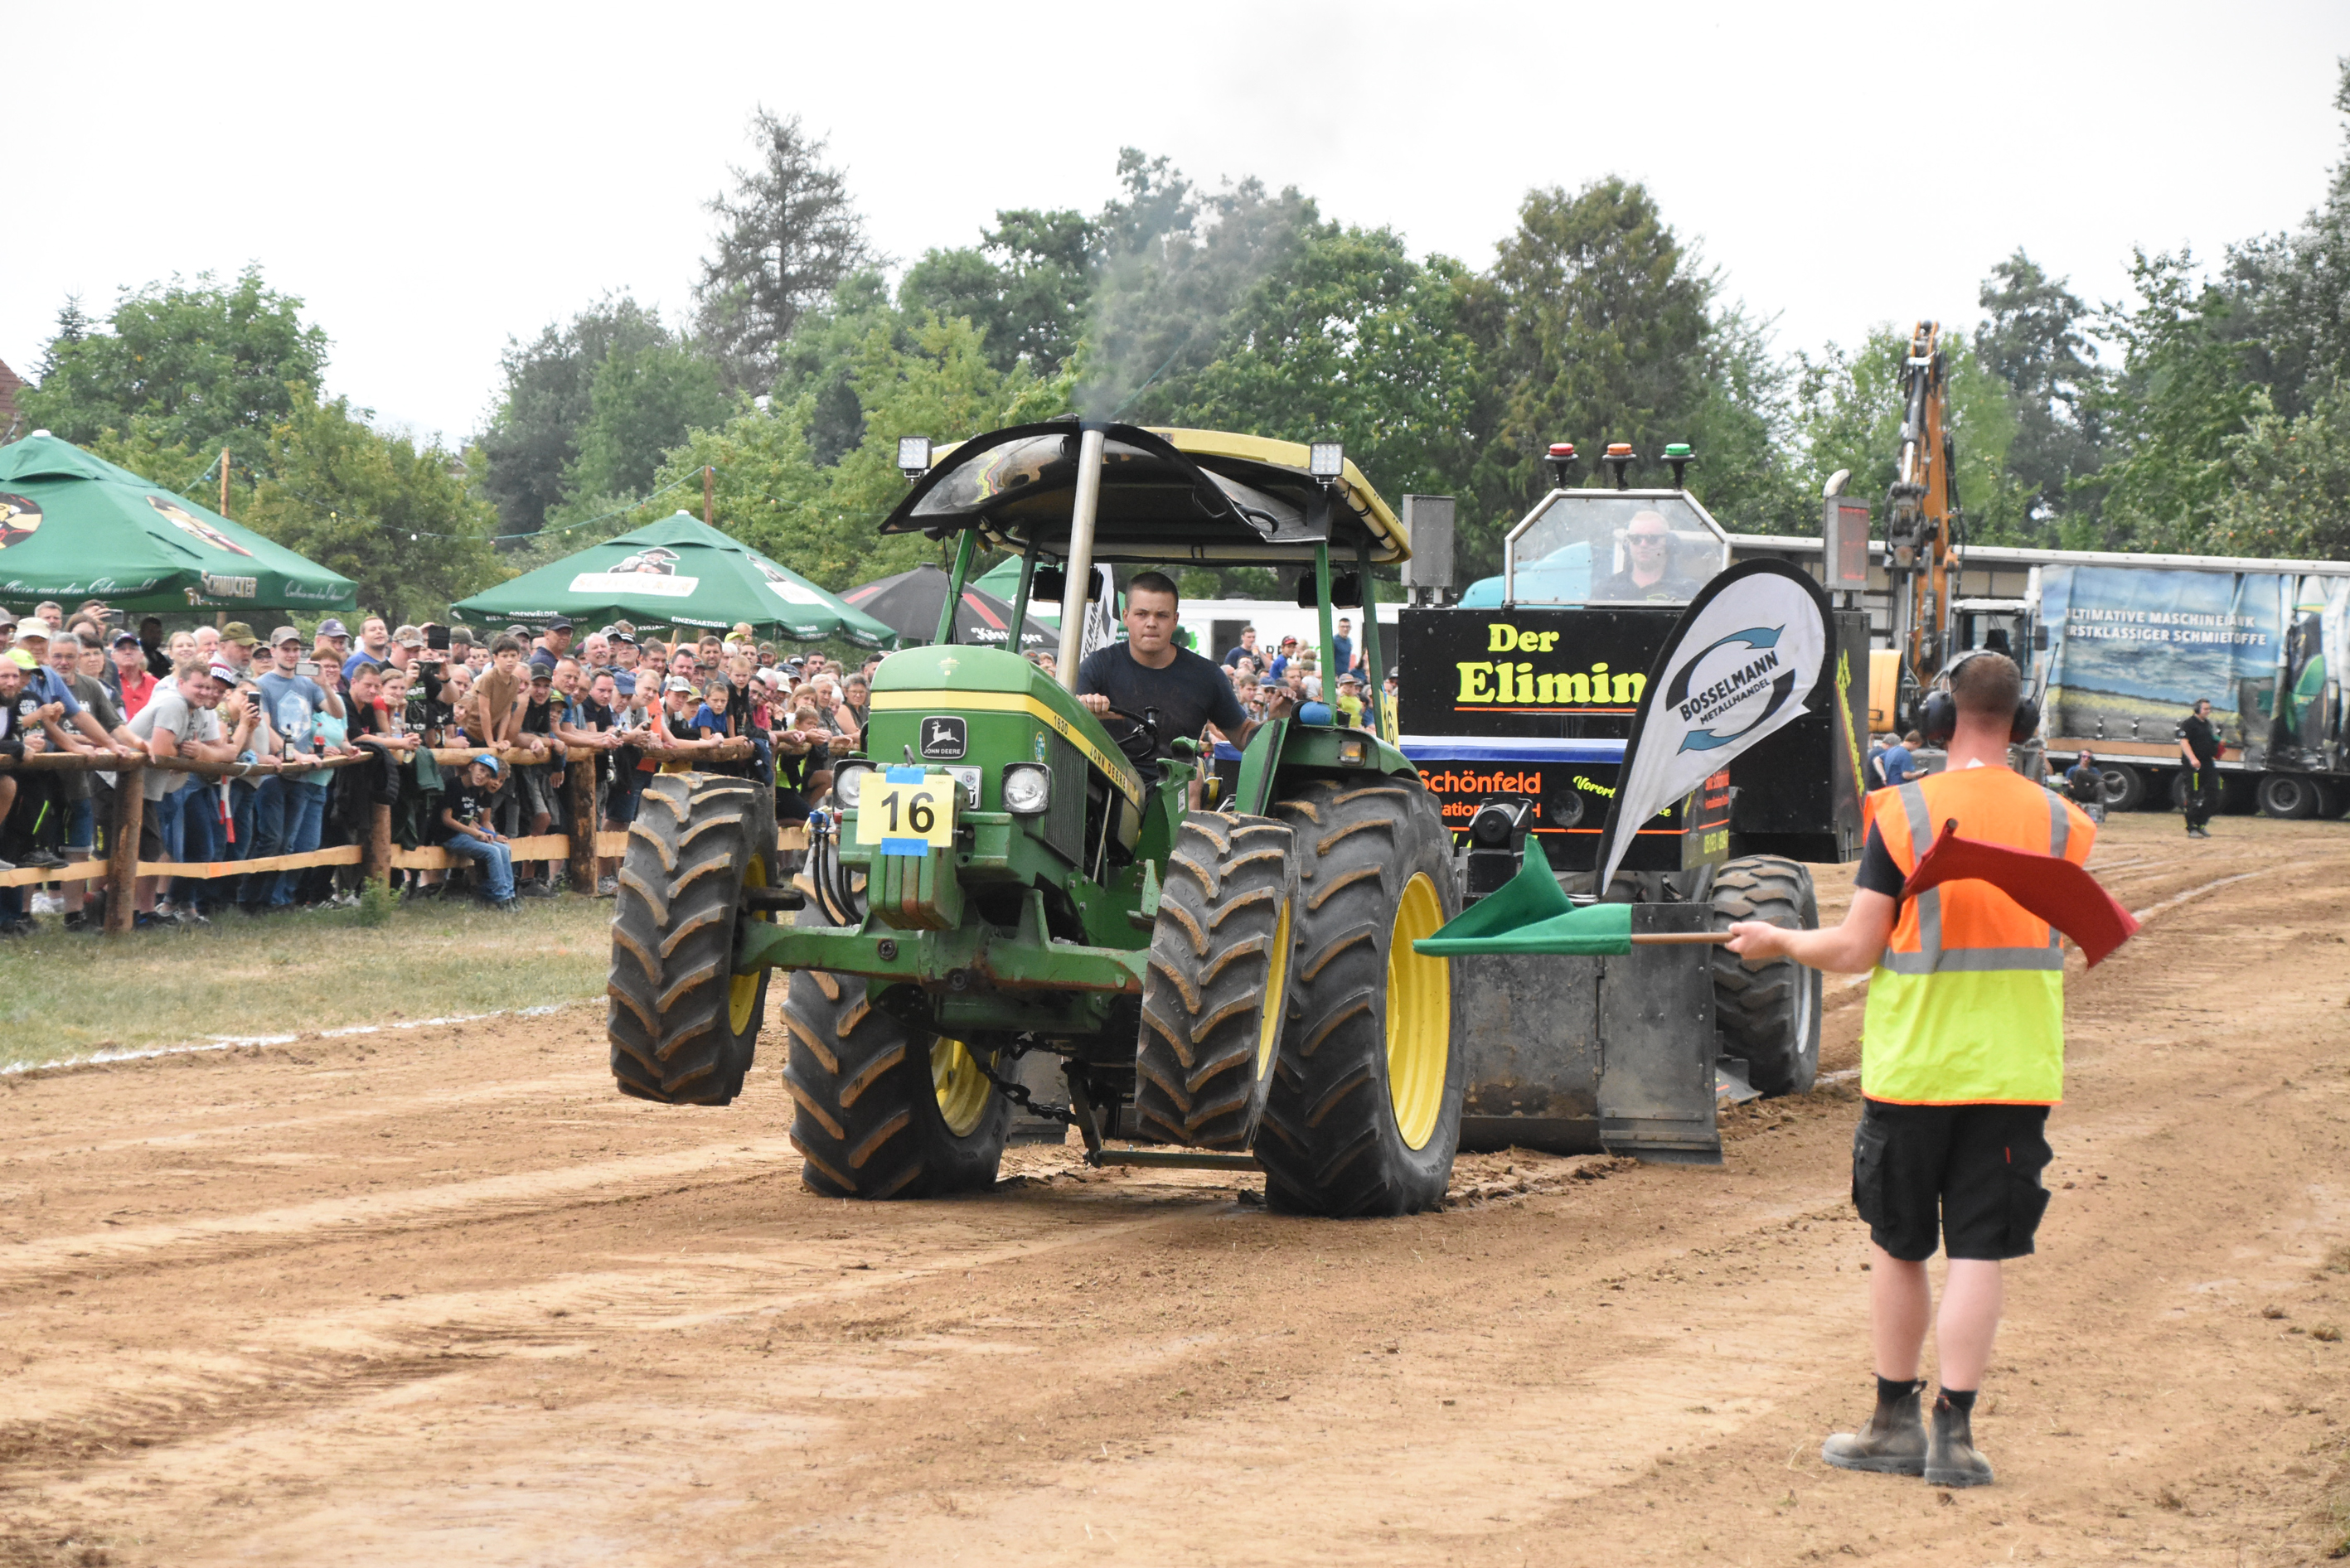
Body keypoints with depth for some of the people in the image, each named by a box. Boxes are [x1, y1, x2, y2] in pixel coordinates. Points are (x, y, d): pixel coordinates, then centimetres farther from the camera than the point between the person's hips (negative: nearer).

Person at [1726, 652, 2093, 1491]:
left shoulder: (1904, 813, -10)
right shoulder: (2056, 821, -2)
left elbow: (1855, 951, -8)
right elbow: (2066, 939, 11)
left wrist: (1778, 942, 9)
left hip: (1913, 1066, -1)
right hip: (2014, 1068, 1)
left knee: (1898, 1247, 13)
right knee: (1979, 1253, 3)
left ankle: (1896, 1422, 20)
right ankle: (1954, 1432, -2)